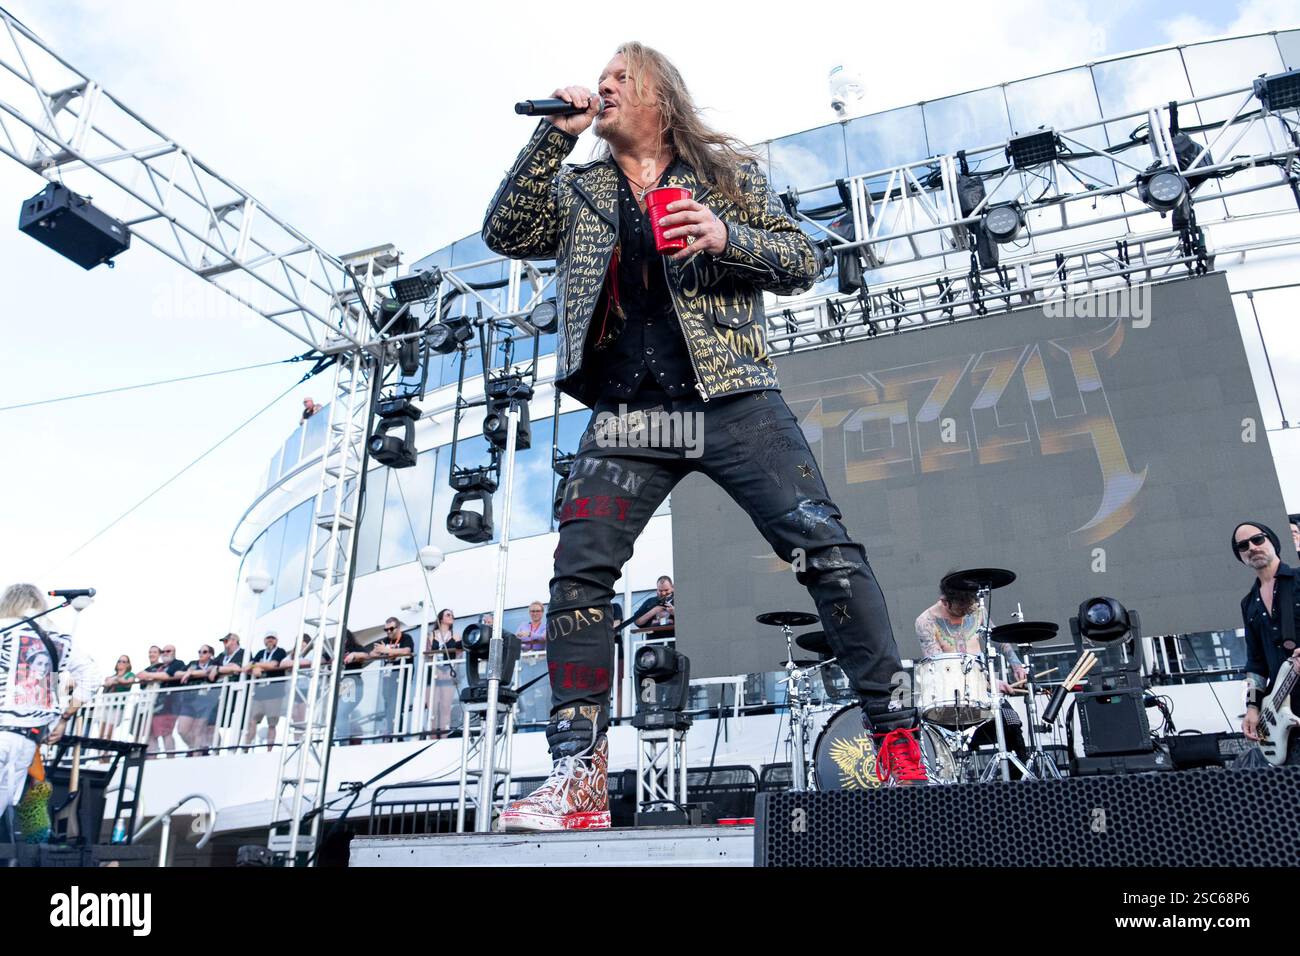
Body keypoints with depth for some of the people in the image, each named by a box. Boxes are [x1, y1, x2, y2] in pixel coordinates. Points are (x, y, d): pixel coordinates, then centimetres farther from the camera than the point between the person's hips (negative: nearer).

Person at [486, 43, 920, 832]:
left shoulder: (727, 173, 14)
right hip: (627, 414, 2)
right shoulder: (579, 191, 21)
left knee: (827, 550, -12)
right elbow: (505, 234, 6)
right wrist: (556, 136, 0)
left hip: (733, 401, -1)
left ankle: (898, 739, -2)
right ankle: (579, 780, -4)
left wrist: (726, 238, -11)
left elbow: (805, 262, 7)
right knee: (578, 574, -11)